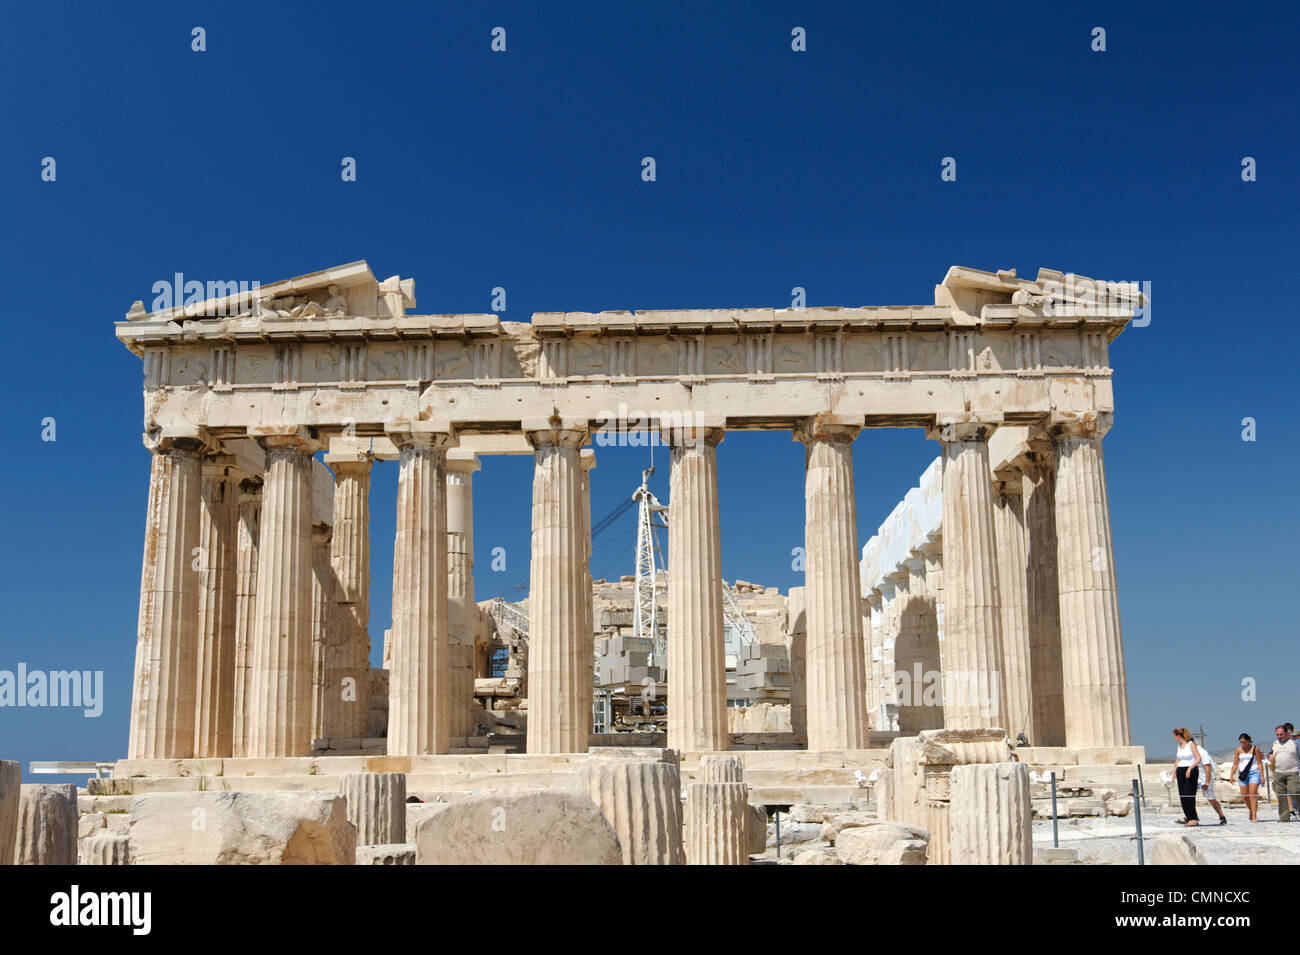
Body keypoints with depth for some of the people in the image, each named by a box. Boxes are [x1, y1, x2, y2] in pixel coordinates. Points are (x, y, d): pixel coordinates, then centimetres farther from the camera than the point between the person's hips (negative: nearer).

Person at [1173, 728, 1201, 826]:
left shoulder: (1191, 744, -7)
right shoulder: (1179, 745, 12)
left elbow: (1198, 758, -11)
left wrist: (1190, 768, -20)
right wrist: (1174, 771, 17)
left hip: (1191, 771, -7)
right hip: (1180, 772, 7)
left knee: (1189, 795, -11)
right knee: (1182, 795, 3)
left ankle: (1193, 819, -8)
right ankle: (1188, 817, 8)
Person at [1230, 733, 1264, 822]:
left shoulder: (1255, 749, 0)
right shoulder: (1238, 750, 8)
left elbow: (1259, 763, 1)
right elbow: (1235, 764, 11)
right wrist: (1232, 776, 3)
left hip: (1253, 772, -3)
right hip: (1242, 774, 3)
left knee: (1253, 794, -14)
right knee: (1244, 796, 2)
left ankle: (1254, 816, -14)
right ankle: (1251, 811, 26)